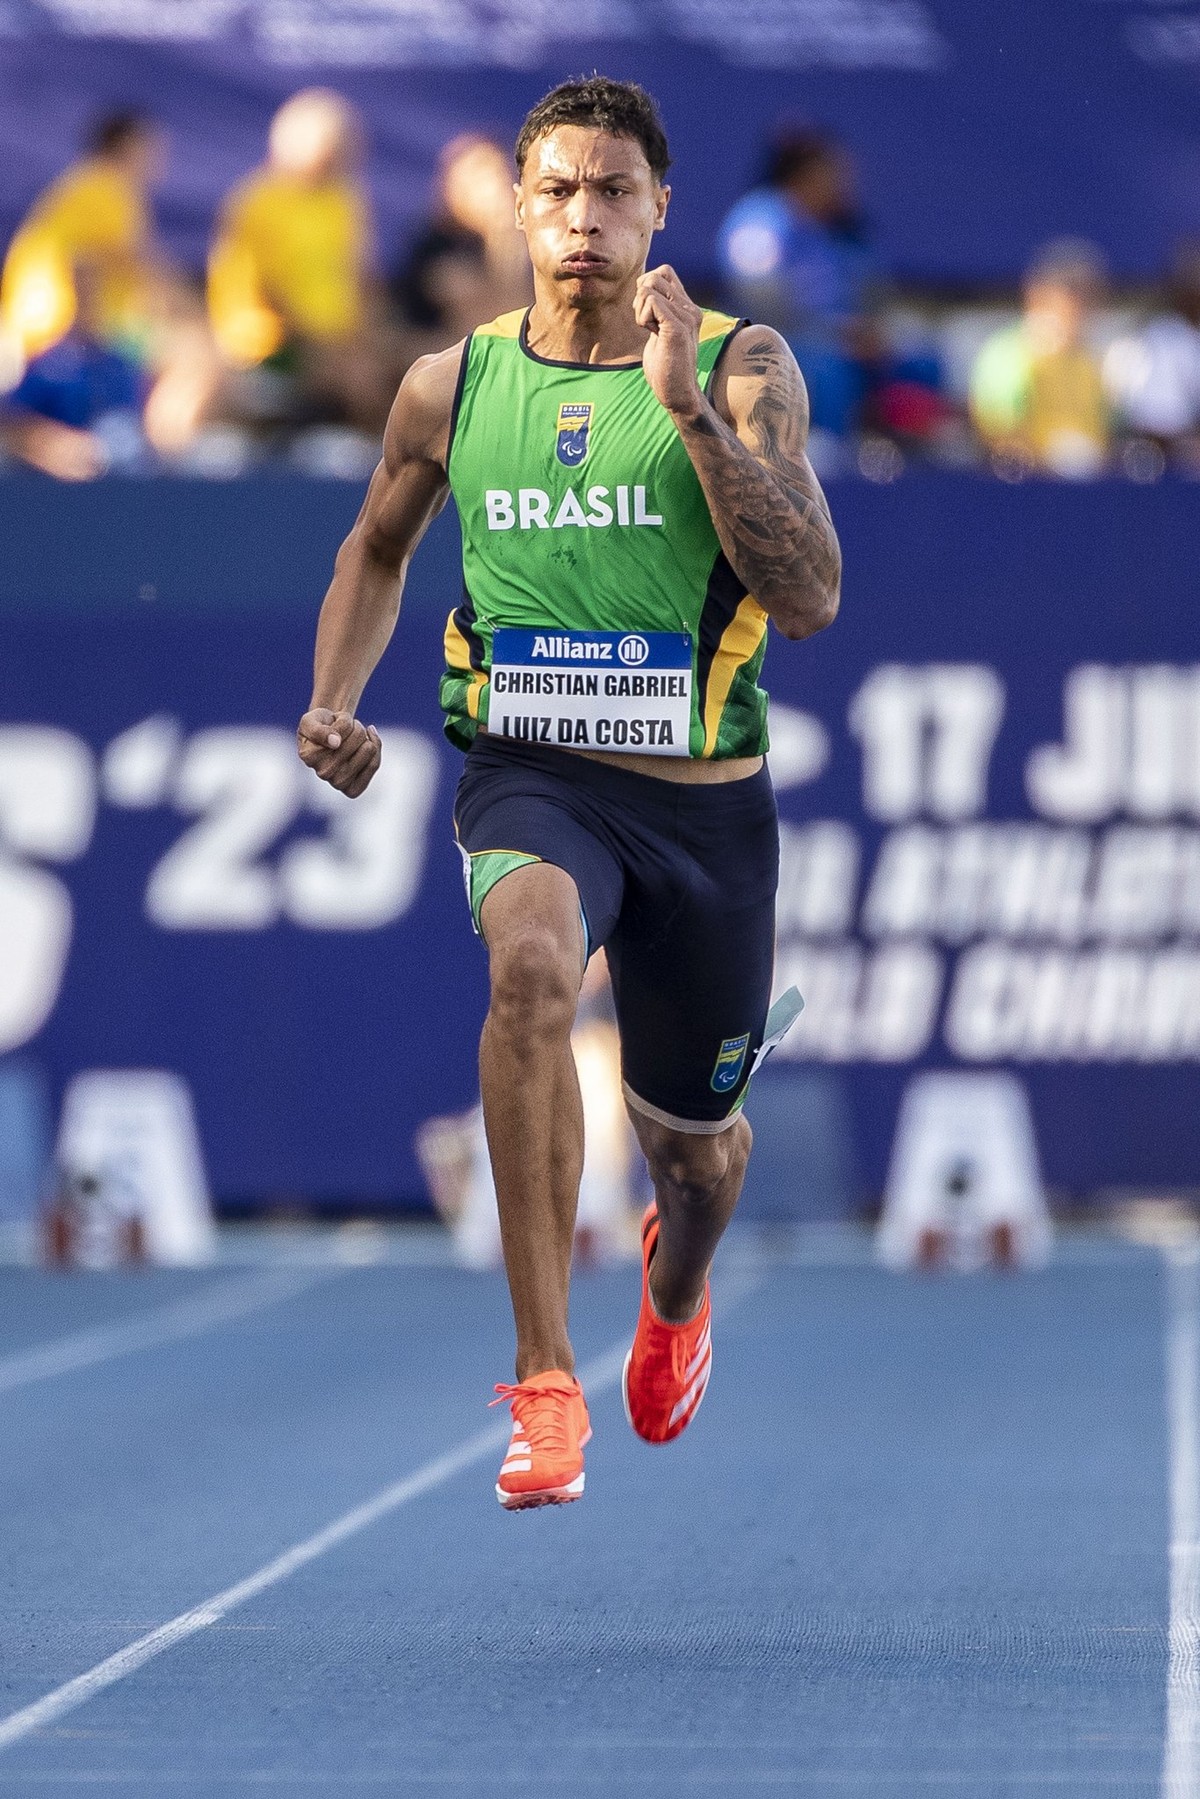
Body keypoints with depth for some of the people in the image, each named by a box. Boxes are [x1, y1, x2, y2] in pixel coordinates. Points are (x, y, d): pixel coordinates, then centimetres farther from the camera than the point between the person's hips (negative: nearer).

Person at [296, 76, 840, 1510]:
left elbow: (811, 600, -16)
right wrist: (335, 702, 5)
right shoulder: (452, 387, 2)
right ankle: (545, 1381, -33)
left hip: (706, 799, 0)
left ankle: (675, 1291, 58)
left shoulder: (744, 370, -5)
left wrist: (688, 408, -23)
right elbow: (377, 551, 21)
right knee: (531, 962, -36)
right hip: (530, 776, 0)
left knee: (694, 1139, 16)